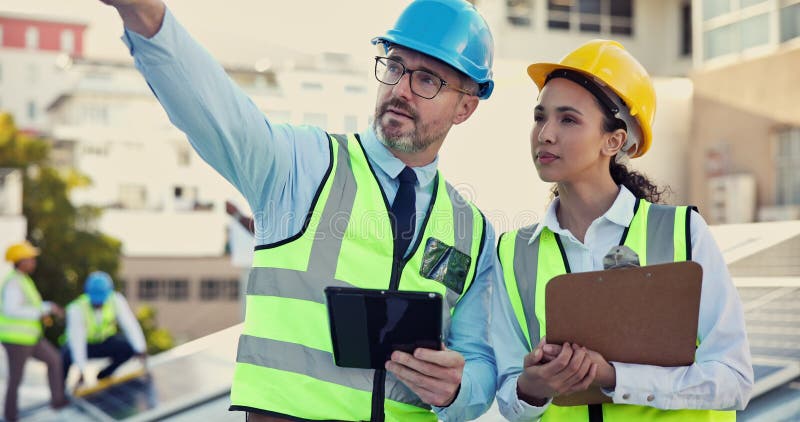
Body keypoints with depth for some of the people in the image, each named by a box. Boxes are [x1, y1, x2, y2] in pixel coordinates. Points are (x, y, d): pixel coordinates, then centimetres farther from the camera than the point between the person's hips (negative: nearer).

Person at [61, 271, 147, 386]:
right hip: (84, 344, -3)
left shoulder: (116, 301, -20)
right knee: (67, 354, -35)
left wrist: (140, 350, -34)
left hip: (105, 342, 3)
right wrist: (82, 369, -39)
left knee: (129, 347, -23)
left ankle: (102, 376, 3)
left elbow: (129, 325, -24)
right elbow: (77, 339, -33)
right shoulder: (76, 309, -28)